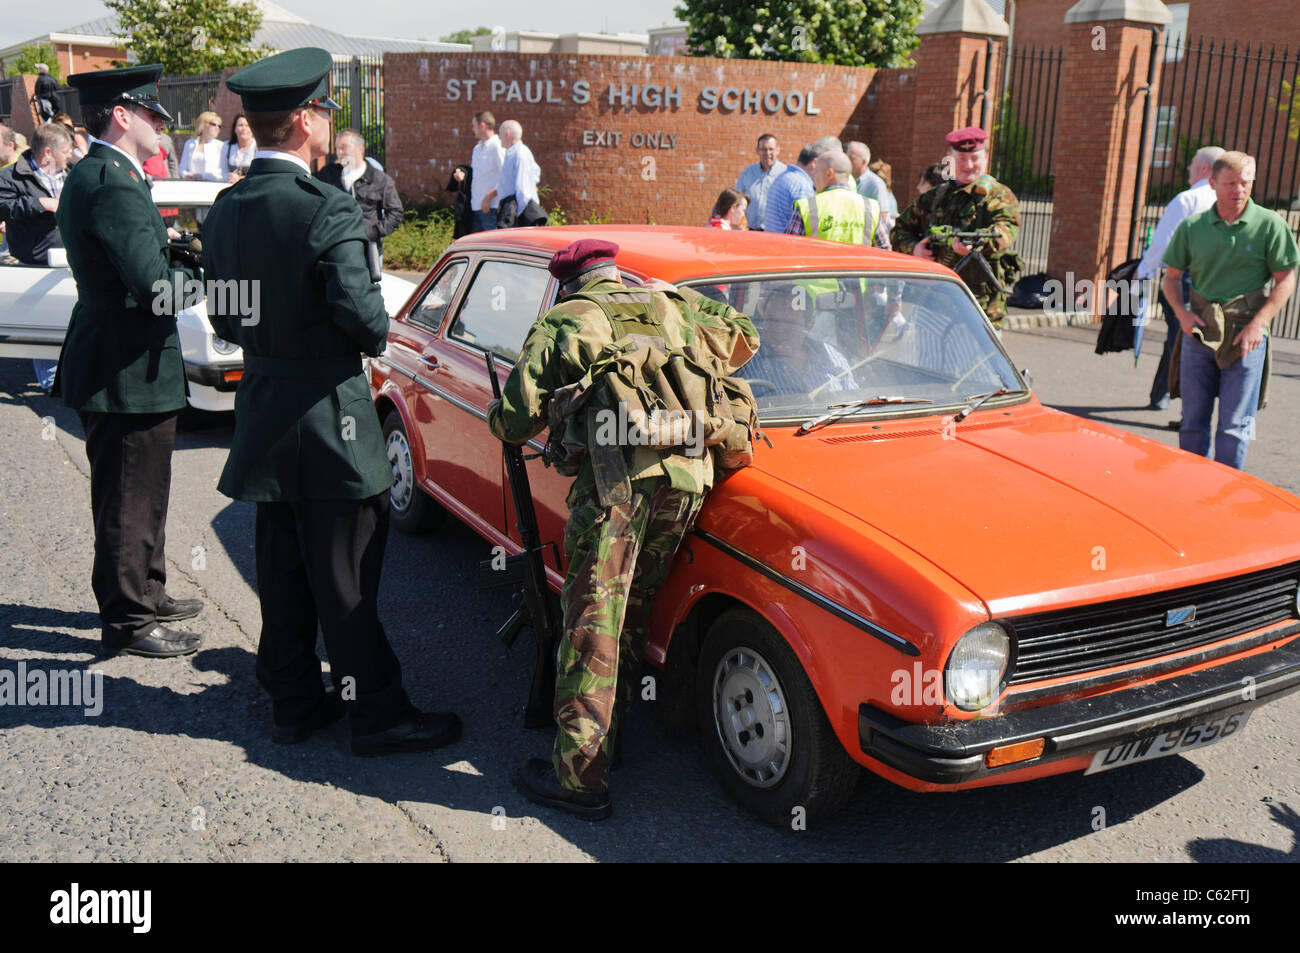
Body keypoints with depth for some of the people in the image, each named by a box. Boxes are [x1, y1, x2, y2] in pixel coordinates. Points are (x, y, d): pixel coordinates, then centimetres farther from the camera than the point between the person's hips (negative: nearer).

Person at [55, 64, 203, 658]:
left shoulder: (91, 176, 14)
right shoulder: (113, 184, -21)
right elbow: (154, 286, -27)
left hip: (117, 367, 11)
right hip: (128, 372, -11)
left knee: (139, 495, 22)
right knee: (129, 500, 1)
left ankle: (144, 594, 36)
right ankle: (128, 621, 14)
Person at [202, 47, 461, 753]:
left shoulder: (225, 210, 6)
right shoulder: (326, 210, -19)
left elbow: (224, 318, 11)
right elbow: (362, 316, -23)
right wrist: (379, 336, -2)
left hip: (262, 417, 8)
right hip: (326, 420, -8)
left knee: (282, 573, 16)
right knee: (345, 581, 2)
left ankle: (293, 702, 28)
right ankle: (376, 715, 15)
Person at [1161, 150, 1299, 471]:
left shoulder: (1270, 225, -2)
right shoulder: (1192, 226, 5)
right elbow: (1171, 277, 13)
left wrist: (1258, 324, -12)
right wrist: (1182, 313, -4)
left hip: (1246, 336, -2)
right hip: (1198, 332, 3)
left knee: (1235, 425, -1)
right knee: (1193, 421, 8)